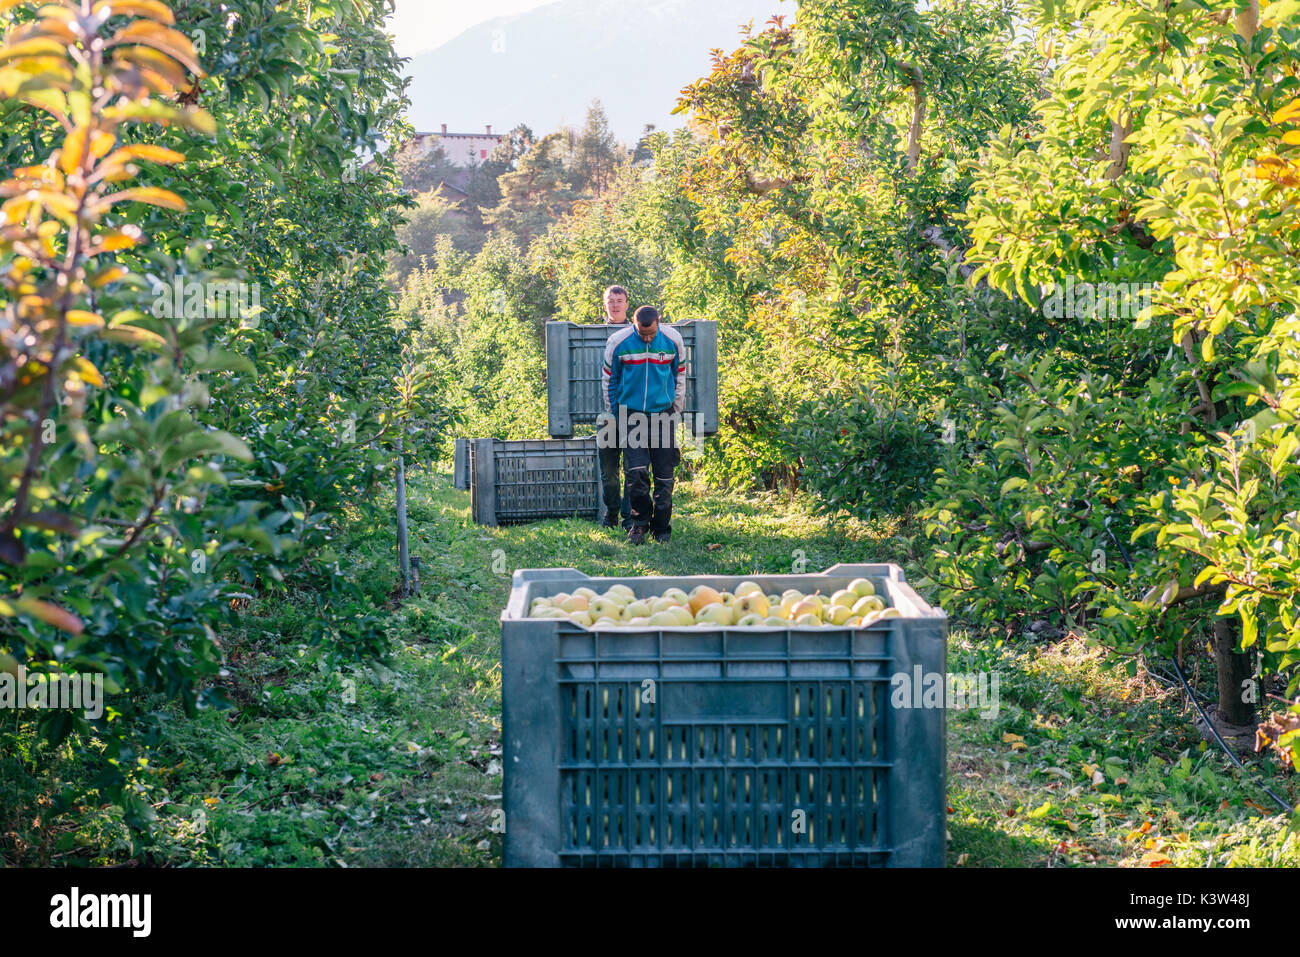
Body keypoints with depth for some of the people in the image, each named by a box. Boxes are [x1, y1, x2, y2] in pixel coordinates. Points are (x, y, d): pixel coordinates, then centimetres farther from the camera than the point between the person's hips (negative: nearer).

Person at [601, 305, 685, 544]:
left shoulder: (673, 340, -3)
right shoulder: (618, 342, -7)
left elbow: (680, 375, 12)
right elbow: (609, 378, 7)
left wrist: (676, 409, 15)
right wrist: (612, 412, 11)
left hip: (663, 414, 1)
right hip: (631, 414, -1)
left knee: (664, 475, 2)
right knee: (636, 471, -11)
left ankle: (661, 528, 15)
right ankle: (640, 521, 9)